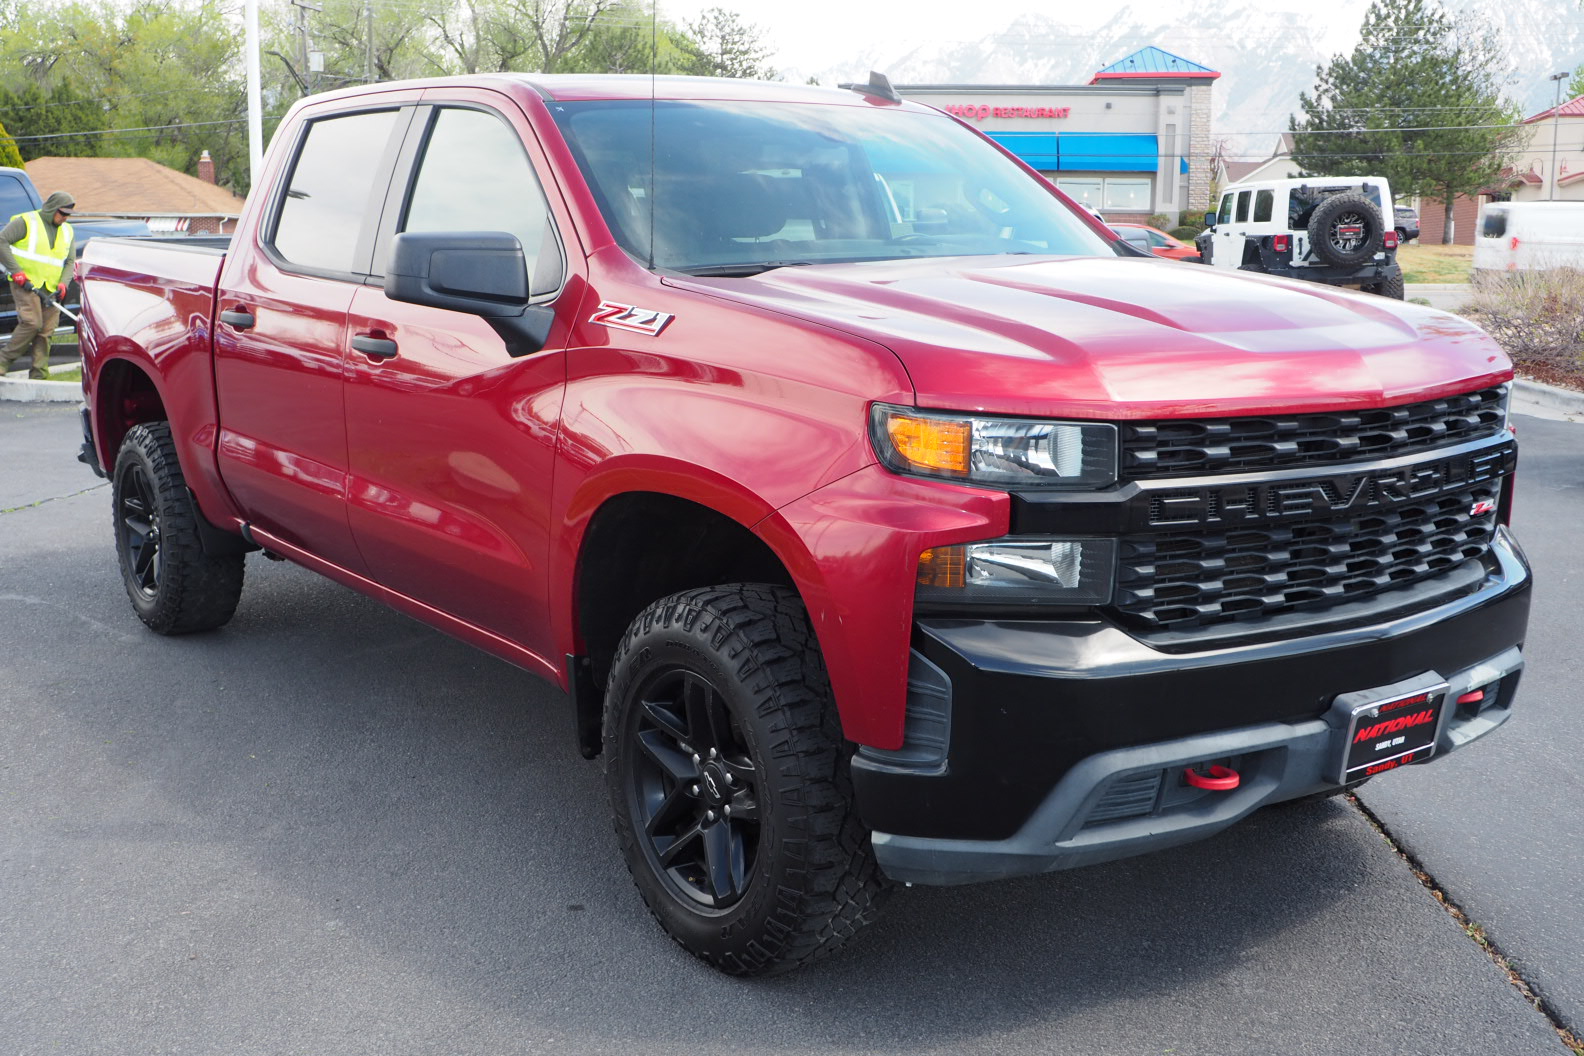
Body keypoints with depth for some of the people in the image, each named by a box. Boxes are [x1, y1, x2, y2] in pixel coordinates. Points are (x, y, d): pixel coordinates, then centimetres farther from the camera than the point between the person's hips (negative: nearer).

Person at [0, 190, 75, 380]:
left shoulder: (67, 231, 16)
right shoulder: (26, 222, -3)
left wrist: (63, 283, -2)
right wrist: (16, 271, -16)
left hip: (51, 288, 6)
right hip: (25, 283, -6)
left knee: (46, 330, 0)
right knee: (31, 322, -19)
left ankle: (38, 375, 3)